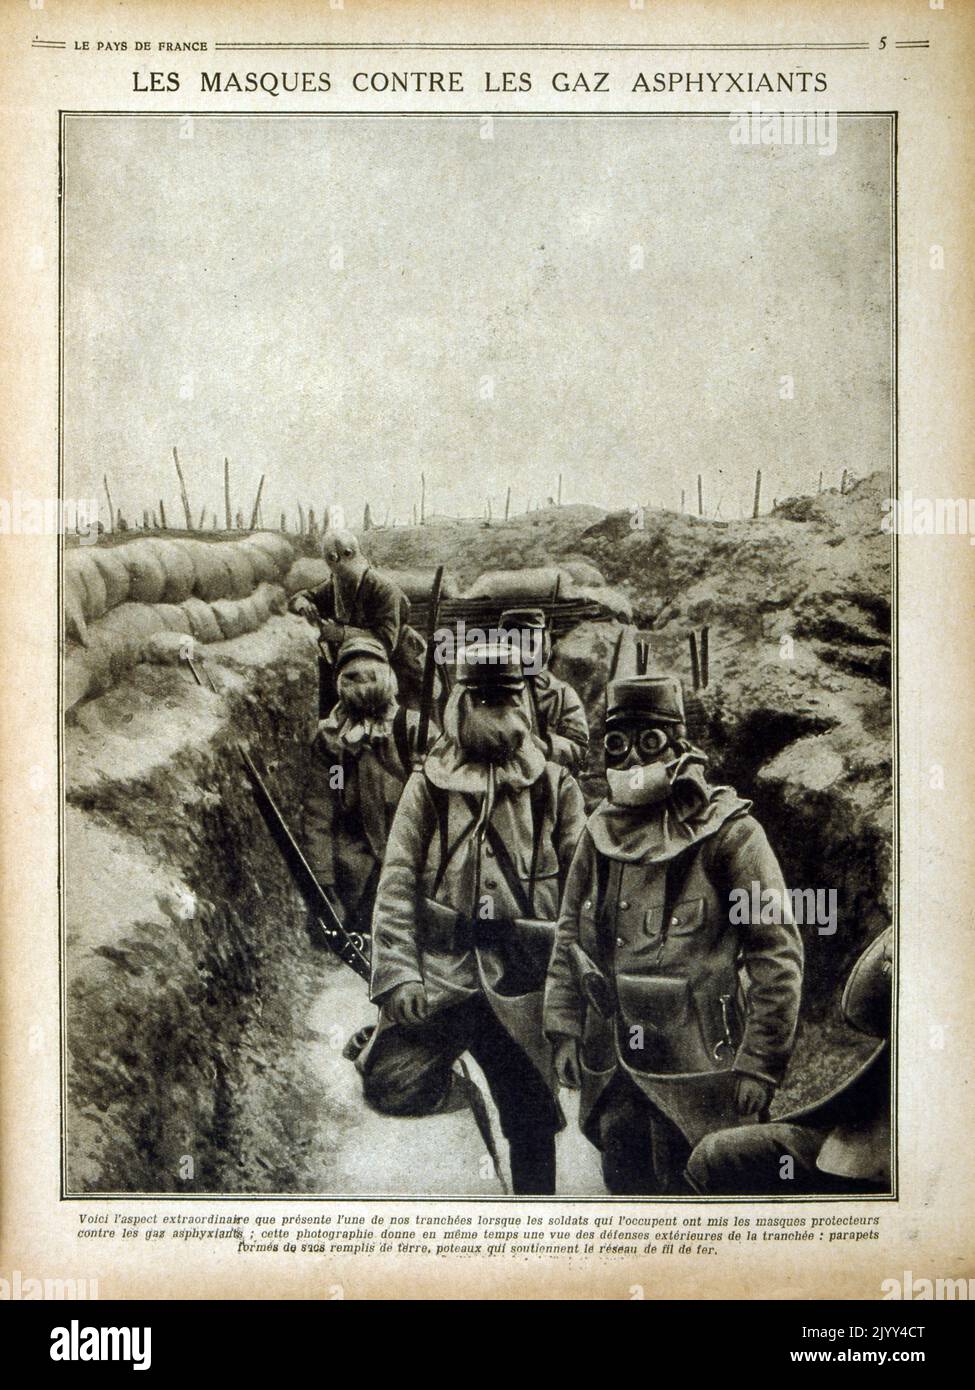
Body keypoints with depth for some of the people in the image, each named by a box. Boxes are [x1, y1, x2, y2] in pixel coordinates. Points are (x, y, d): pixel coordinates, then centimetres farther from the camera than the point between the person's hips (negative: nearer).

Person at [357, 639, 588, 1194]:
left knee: (533, 1127, 10)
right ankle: (441, 1075, 7)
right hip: (441, 974, -1)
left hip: (521, 987, 1)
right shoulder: (429, 786, 4)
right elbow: (397, 886, -1)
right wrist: (396, 976, -11)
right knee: (391, 1089, -22)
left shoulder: (557, 789, 7)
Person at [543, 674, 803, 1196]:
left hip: (695, 1070, -5)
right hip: (612, 1072, 6)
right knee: (628, 1190, 16)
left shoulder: (726, 833, -7)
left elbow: (778, 952, -9)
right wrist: (565, 1032, 10)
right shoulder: (599, 833, 10)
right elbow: (568, 939, 17)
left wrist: (759, 1064, -11)